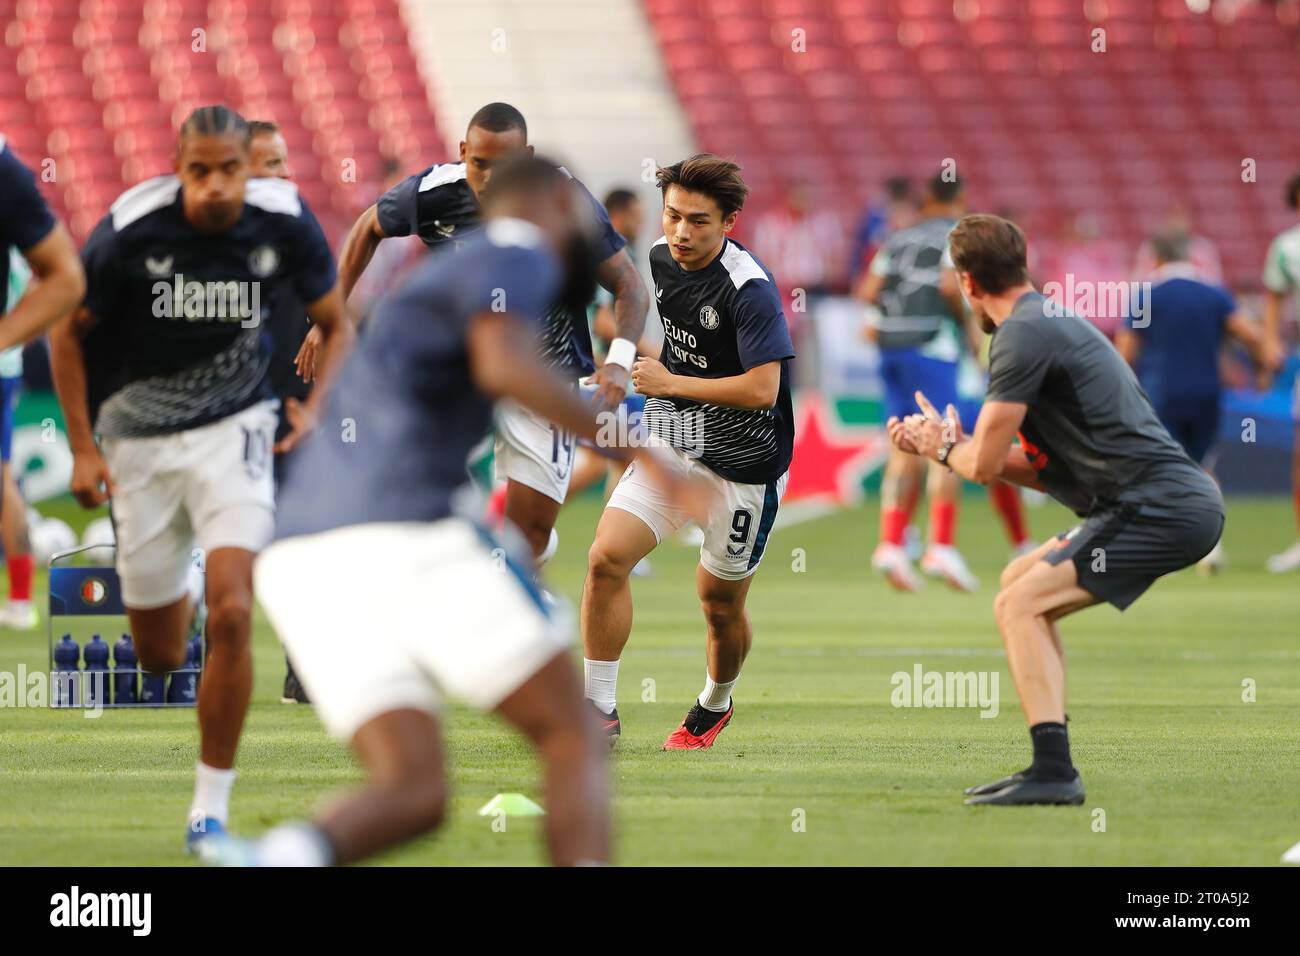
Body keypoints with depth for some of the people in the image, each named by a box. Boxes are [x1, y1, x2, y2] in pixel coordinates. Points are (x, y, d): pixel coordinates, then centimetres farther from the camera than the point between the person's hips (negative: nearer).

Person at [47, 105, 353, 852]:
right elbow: (69, 333, -2)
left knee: (232, 614, -20)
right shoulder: (129, 232, -18)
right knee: (159, 657, 9)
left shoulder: (286, 223, -13)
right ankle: (180, 593, 49)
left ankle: (212, 804, -6)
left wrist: (314, 407, -14)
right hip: (140, 439, 0)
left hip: (234, 428, 0)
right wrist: (83, 448, -6)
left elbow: (336, 325, 3)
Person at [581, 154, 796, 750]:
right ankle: (600, 711, -7)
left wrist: (670, 383, -21)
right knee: (607, 556, -14)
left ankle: (714, 706, 38)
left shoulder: (750, 289, -21)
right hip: (671, 444, 6)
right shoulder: (659, 258, 1)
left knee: (720, 603, 8)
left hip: (742, 465, -6)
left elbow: (762, 389, -26)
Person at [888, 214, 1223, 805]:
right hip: (1182, 501, 10)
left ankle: (1053, 772, -19)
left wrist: (944, 449, 13)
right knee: (1020, 583, 19)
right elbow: (1044, 467, 23)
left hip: (1162, 507, -10)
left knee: (1019, 605, -11)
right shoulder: (1055, 322, 21)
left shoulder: (1023, 335, -10)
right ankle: (1051, 767, 16)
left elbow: (985, 464, -9)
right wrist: (946, 444, 20)